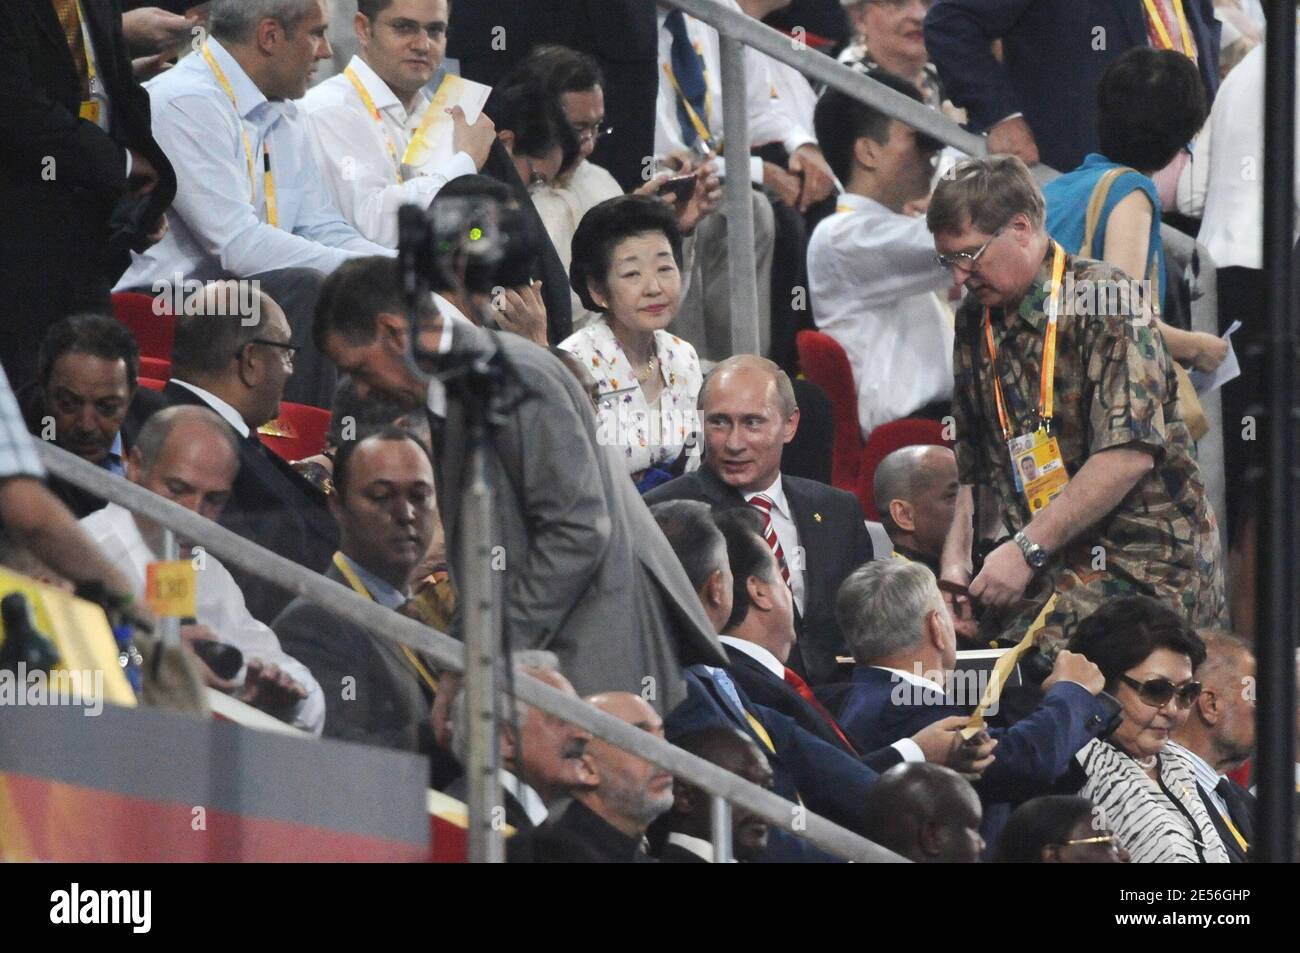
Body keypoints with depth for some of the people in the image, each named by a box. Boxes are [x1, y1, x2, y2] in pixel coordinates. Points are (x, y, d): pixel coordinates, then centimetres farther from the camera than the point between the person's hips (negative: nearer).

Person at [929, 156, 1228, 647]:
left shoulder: (1103, 301, -10)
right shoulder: (975, 323, 14)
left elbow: (1128, 456, -19)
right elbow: (970, 468, 21)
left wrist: (1026, 550, -19)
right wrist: (954, 561, 5)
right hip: (1053, 568, 7)